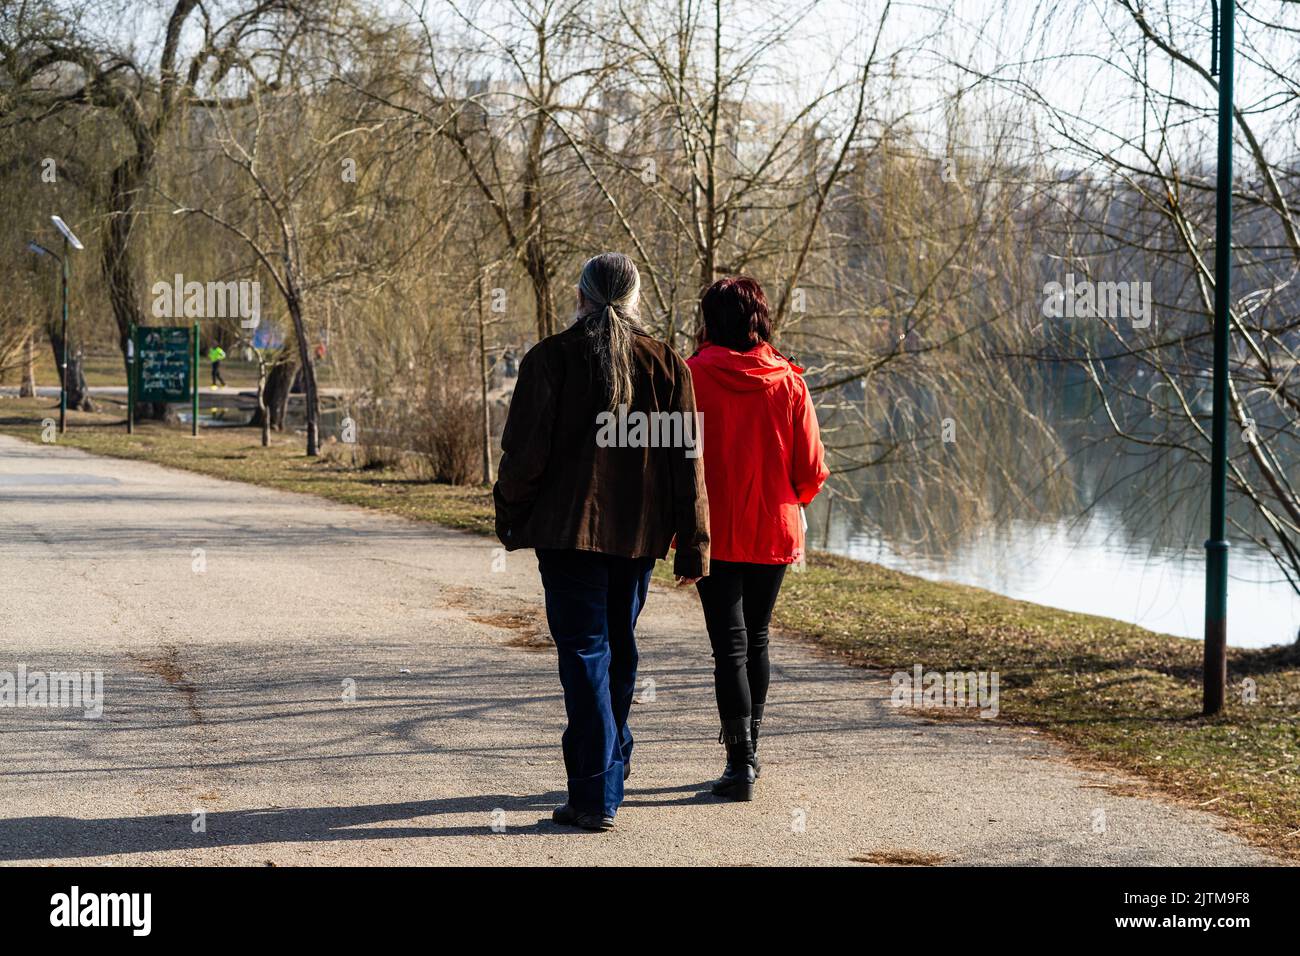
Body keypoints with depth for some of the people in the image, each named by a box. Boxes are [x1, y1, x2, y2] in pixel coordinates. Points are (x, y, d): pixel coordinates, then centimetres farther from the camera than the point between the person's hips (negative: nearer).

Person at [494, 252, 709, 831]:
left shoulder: (550, 359, -6)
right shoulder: (667, 365, 2)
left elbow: (524, 452, -8)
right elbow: (687, 463, 1)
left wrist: (510, 519, 7)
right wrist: (692, 546, 4)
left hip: (568, 528, -3)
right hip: (638, 533, 4)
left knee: (584, 653, -2)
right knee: (619, 648, 19)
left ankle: (596, 796, -6)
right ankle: (612, 758, 36)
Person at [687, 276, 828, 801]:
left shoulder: (694, 375, -9)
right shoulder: (789, 381, -2)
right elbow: (811, 469, 0)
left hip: (714, 531, -3)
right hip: (774, 531, 3)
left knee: (729, 644, -1)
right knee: (756, 639, 18)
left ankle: (740, 764, -6)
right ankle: (748, 749, 28)